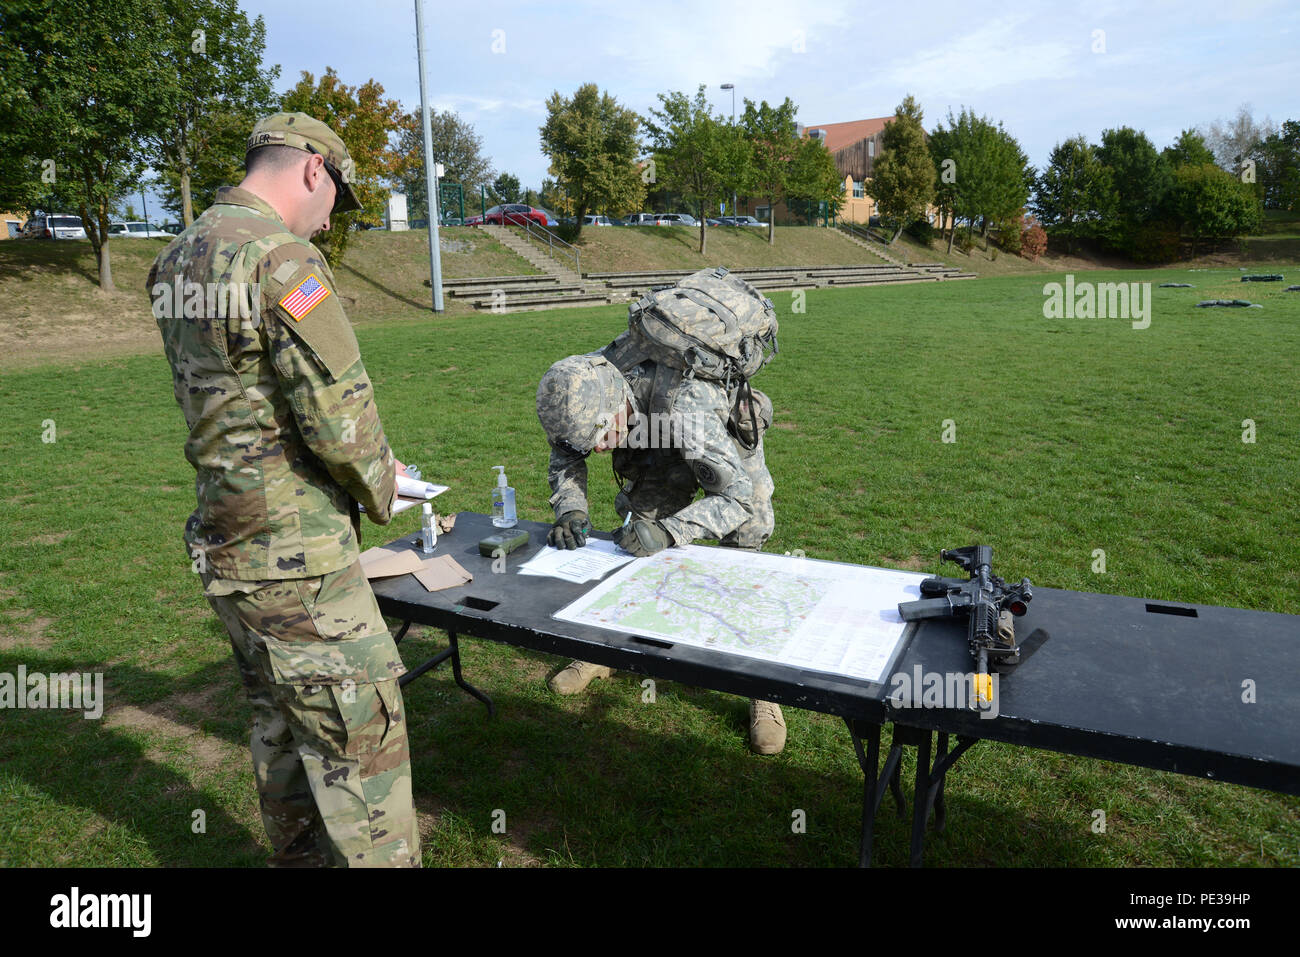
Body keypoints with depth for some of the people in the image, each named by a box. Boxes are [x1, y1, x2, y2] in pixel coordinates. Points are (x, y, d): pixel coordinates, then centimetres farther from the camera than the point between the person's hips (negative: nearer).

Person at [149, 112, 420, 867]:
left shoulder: (181, 257, 10)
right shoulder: (282, 259, -18)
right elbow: (340, 414, -22)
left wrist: (364, 467, 13)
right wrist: (379, 488, -1)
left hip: (225, 542, 10)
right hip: (294, 553, -9)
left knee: (282, 724, 22)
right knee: (363, 732, 1)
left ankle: (300, 857, 39)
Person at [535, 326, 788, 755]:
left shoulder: (685, 406, -46)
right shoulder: (586, 392, -28)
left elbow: (736, 496, -42)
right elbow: (565, 458, -9)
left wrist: (667, 532, -55)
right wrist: (570, 510, -28)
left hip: (728, 444, -5)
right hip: (660, 451, 5)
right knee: (631, 544, 2)